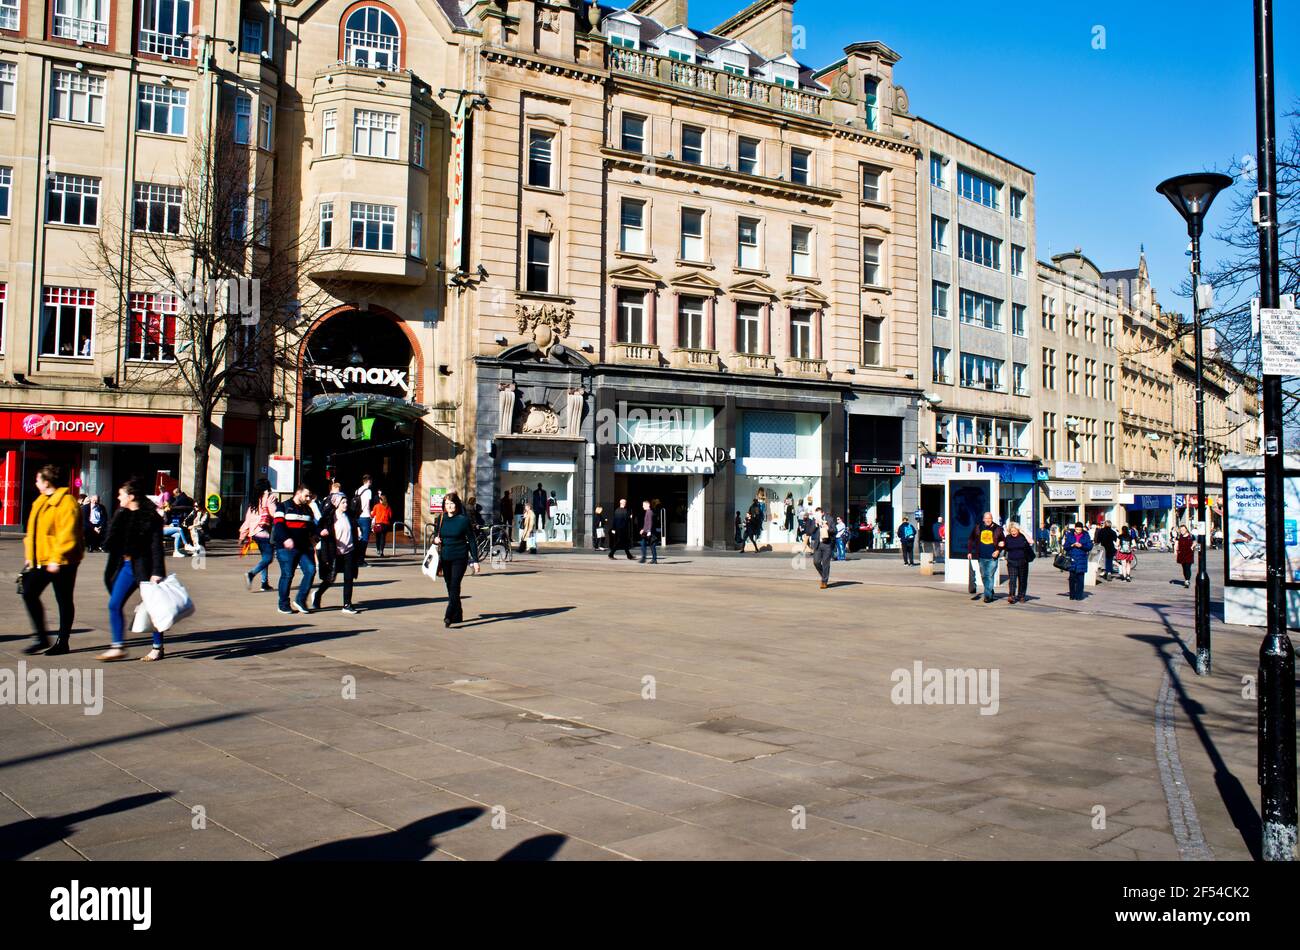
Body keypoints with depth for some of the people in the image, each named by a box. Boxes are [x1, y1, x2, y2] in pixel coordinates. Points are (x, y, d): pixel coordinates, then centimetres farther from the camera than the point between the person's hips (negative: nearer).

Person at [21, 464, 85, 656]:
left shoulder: (66, 503, -16)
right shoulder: (41, 502, 14)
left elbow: (67, 535, -22)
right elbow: (33, 531, 22)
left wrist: (57, 559, -24)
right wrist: (30, 556, 19)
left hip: (61, 562, -9)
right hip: (41, 561, 9)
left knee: (64, 601, 1)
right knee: (29, 594, 7)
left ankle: (62, 642, 10)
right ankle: (42, 638, 15)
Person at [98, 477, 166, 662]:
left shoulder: (151, 516, -12)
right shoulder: (121, 514, 9)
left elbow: (156, 546, -16)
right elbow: (112, 540, 16)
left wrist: (156, 573, -20)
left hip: (144, 567, -7)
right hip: (126, 566, 7)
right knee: (114, 605, 3)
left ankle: (158, 647, 13)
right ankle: (118, 647, 9)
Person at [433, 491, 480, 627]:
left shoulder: (463, 520, -5)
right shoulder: (441, 520, 7)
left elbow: (471, 540, -2)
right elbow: (436, 537, 19)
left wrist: (475, 560, -4)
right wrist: (435, 540, -6)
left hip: (460, 558, -5)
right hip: (445, 558, 5)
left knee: (455, 587, -14)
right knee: (450, 588, 9)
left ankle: (448, 617, -22)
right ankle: (457, 616, 20)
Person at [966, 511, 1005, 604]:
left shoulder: (998, 529, 0)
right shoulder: (978, 528, 5)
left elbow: (1003, 541, 7)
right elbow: (971, 540, 11)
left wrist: (998, 550, -6)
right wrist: (969, 552, 5)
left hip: (992, 557, -3)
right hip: (982, 557, 3)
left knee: (990, 576, -7)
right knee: (983, 576, 13)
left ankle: (988, 595, -5)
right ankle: (990, 592, 30)